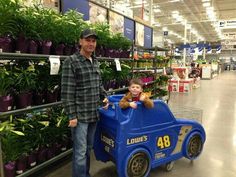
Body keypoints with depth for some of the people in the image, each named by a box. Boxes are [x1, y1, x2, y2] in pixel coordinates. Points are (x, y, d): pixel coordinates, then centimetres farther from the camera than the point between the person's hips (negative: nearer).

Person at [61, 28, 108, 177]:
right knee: (80, 152, 1)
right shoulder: (71, 62, -11)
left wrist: (104, 97, 8)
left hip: (94, 114, 7)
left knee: (88, 149, 19)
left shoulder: (95, 62, 11)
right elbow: (67, 92, -15)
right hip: (80, 115, -7)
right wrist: (72, 115, -17)